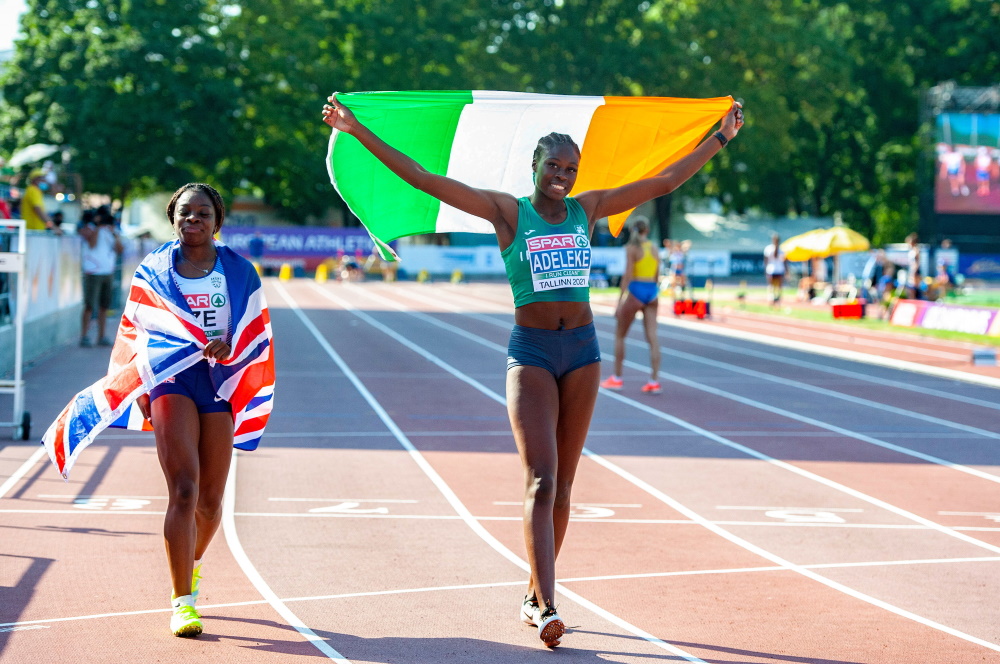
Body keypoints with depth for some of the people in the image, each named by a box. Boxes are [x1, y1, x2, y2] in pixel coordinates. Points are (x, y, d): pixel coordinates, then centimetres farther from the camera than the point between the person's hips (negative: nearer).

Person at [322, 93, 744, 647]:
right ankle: (547, 608, -21)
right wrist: (358, 132, -12)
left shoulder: (587, 209, 9)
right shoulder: (508, 211, -2)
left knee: (562, 484, 9)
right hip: (530, 352, -4)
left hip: (582, 351, 4)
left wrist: (721, 137, 17)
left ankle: (534, 595, 21)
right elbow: (422, 179, -7)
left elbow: (665, 181, 15)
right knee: (540, 482, -14)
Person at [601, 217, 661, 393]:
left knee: (619, 335, 10)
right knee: (652, 337, 1)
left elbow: (627, 274, -13)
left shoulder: (632, 248, -6)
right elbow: (656, 275, 12)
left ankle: (617, 378, 13)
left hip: (636, 289, -5)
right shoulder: (653, 248, 10)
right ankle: (654, 381, -5)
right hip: (652, 292, 5)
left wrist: (620, 300, -15)